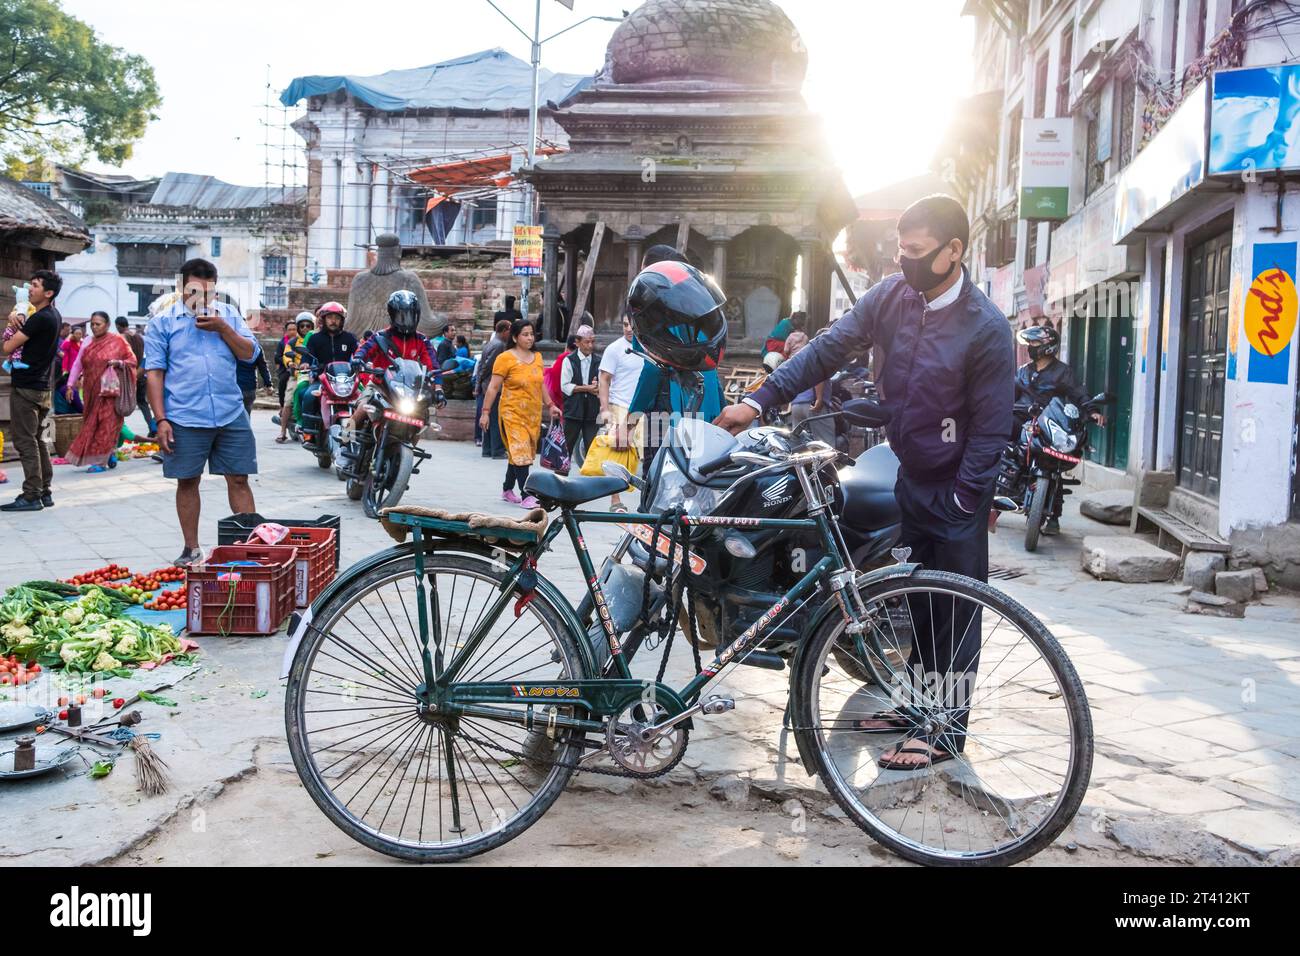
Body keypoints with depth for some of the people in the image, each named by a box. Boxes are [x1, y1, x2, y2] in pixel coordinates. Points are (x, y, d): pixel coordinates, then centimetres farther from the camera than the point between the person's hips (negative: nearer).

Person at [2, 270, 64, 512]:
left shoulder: (40, 319, -17)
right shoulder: (54, 315, 10)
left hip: (26, 387, -9)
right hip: (43, 387, 9)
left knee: (25, 441, -6)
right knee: (37, 440, 13)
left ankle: (31, 496, -5)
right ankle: (45, 492, 15)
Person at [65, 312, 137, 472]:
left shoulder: (118, 341, -2)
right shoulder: (88, 342, 10)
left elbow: (132, 361, 1)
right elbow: (77, 364, 12)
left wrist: (118, 363, -17)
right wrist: (70, 385, 8)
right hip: (92, 391, 5)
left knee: (106, 423, -6)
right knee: (92, 423, 5)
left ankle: (101, 460, -3)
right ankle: (109, 454, 18)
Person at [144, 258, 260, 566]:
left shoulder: (228, 314, 12)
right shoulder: (163, 322, 5)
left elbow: (250, 353, 5)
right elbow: (154, 372, 0)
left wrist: (221, 327, -9)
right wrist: (161, 420, -7)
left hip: (231, 415, 1)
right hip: (184, 418, -1)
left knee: (239, 480, 3)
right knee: (187, 482, 7)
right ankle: (191, 549, 19)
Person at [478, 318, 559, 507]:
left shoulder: (537, 357, 12)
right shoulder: (505, 358, -6)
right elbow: (493, 387, -6)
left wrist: (550, 405, 17)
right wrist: (485, 412, -9)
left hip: (533, 414, 6)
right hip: (512, 413, -6)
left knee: (519, 454, 12)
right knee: (520, 453, -12)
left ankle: (507, 490, 25)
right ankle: (526, 496, -14)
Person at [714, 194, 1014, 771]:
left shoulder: (985, 328, -18)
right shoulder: (892, 296, -3)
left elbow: (991, 428, -15)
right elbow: (830, 348, -3)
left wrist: (961, 501, -16)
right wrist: (760, 400, -9)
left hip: (956, 490, -6)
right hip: (910, 475, 6)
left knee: (956, 607, 2)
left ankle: (949, 729, 13)